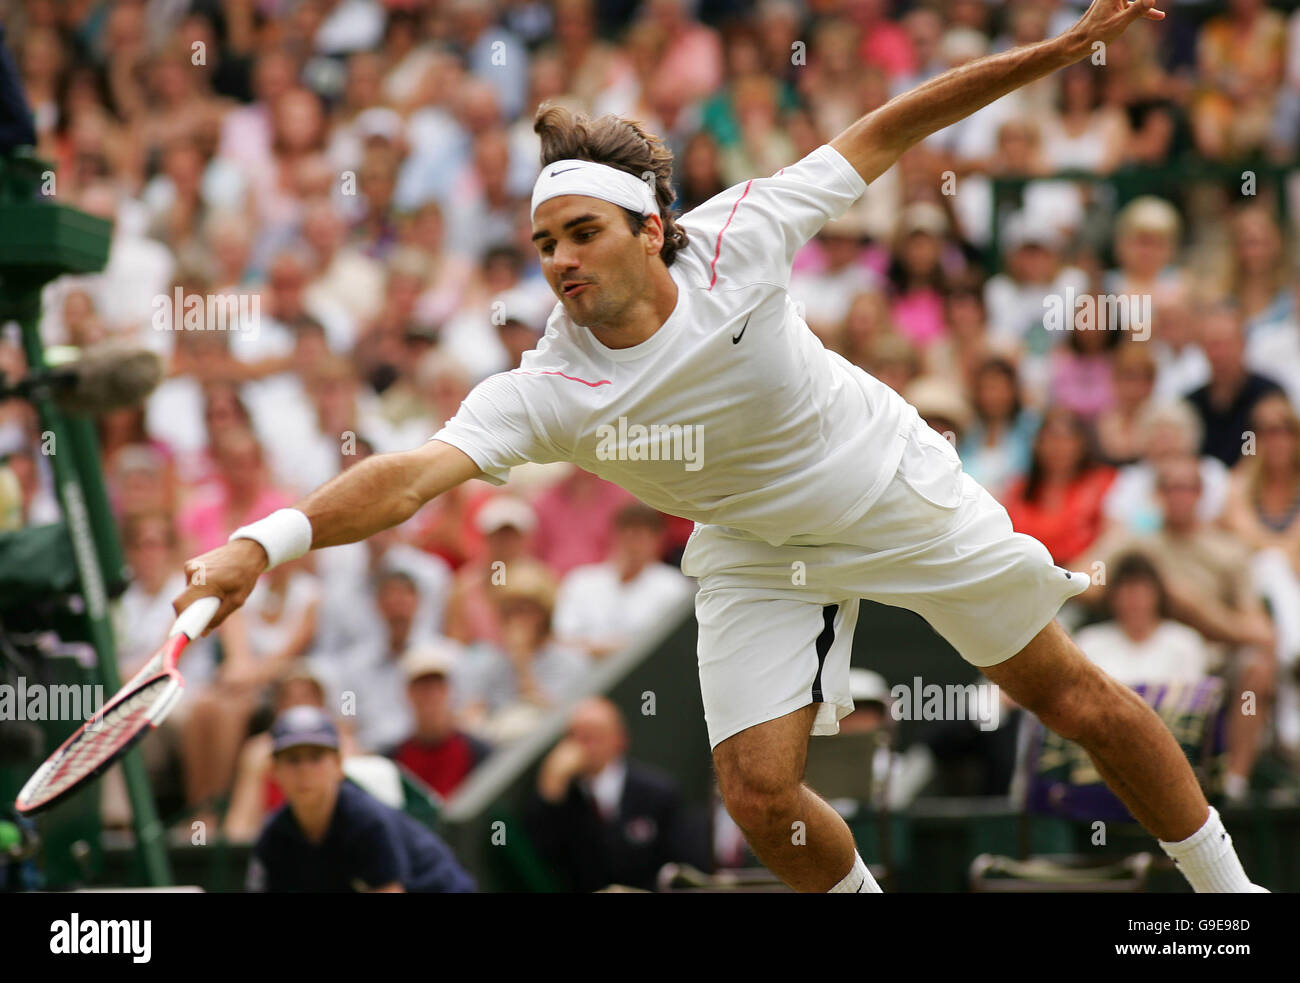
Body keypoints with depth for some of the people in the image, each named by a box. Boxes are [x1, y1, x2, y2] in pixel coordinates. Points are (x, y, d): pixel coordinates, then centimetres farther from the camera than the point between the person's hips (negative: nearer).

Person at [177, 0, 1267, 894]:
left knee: (1075, 698, 6)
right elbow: (414, 474, -40)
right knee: (759, 790, -14)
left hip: (901, 492, 0)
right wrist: (261, 543, -56)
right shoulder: (546, 393, -26)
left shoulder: (731, 239, -25)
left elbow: (877, 138, -14)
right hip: (757, 553, 1)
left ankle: (1222, 883, 28)